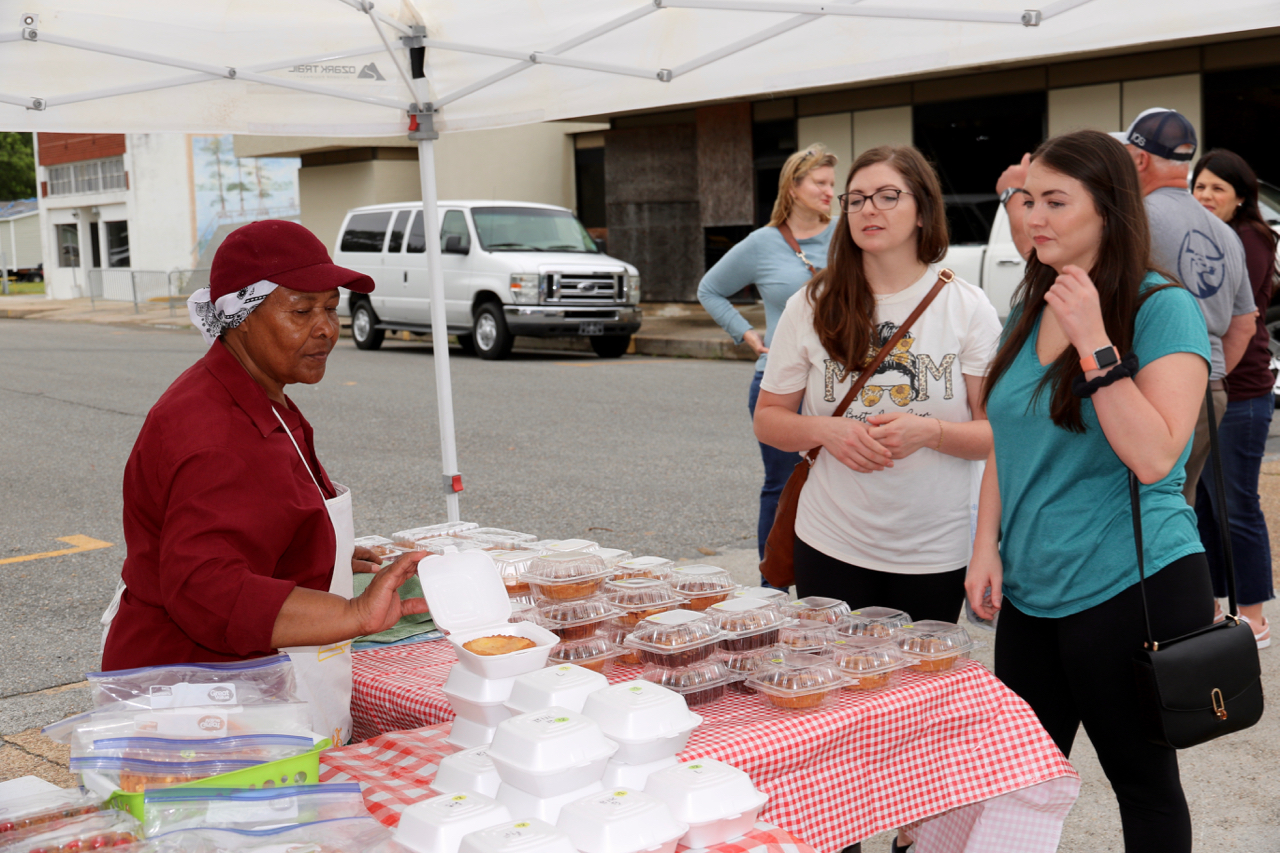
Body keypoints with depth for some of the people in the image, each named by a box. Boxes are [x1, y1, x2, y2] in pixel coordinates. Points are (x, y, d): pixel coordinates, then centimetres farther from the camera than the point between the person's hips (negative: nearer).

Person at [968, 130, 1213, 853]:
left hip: (1133, 587, -6)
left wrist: (1094, 342, -23)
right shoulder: (1030, 310, 9)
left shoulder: (1164, 308, -11)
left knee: (1143, 780, 10)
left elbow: (1154, 457, -22)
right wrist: (987, 543, 5)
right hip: (1031, 590, 6)